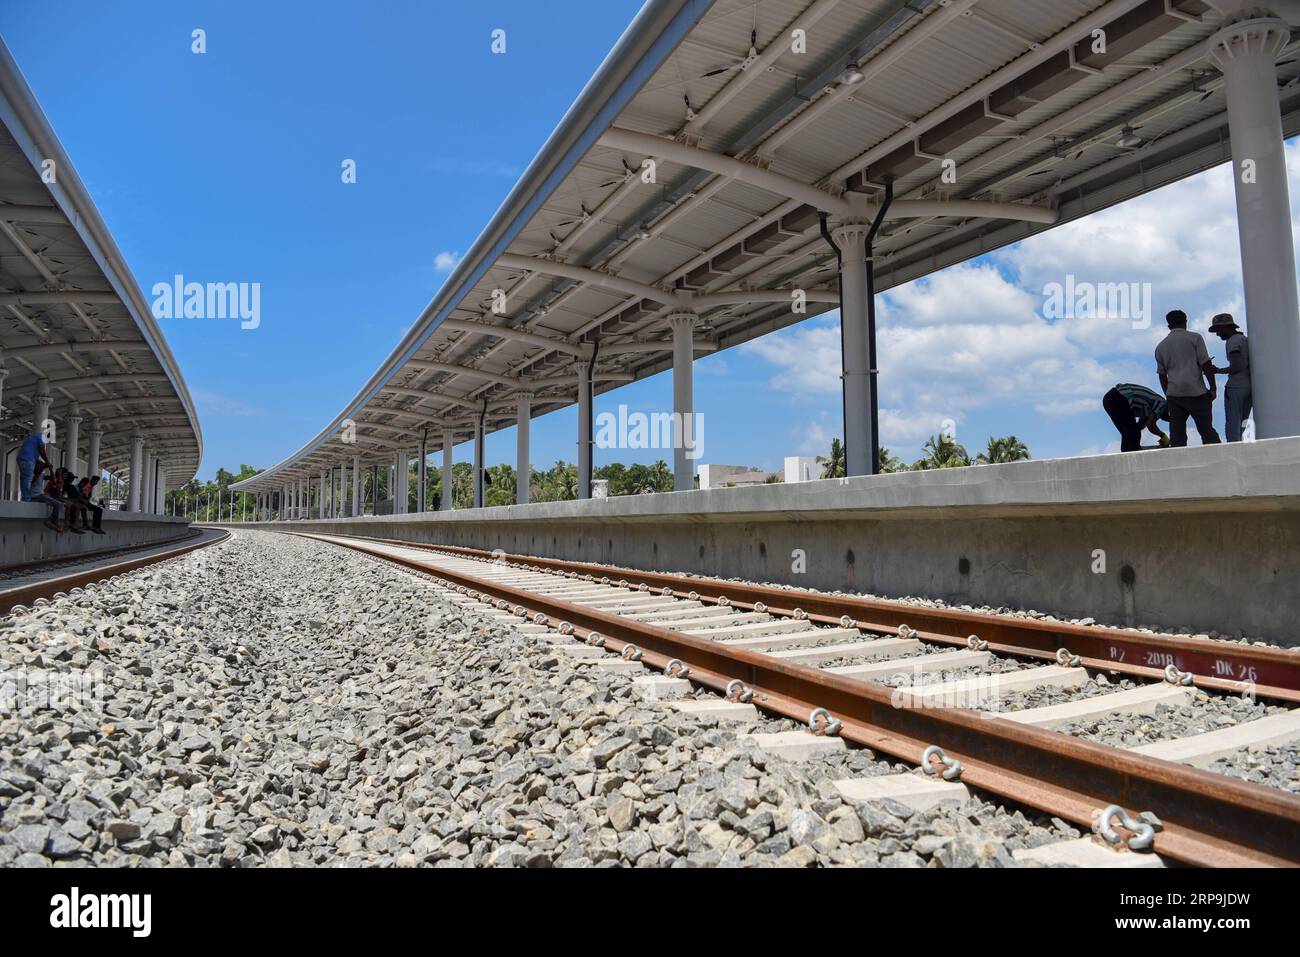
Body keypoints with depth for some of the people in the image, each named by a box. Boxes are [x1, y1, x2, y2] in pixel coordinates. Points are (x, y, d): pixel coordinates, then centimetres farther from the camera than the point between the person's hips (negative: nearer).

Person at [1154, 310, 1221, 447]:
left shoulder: (1161, 346, 13)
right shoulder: (1194, 337, 1)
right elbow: (1206, 364, -5)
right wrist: (1213, 387, 0)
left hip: (1173, 394, 3)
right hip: (1196, 392, -3)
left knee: (1177, 436, 3)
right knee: (1207, 431, 1)